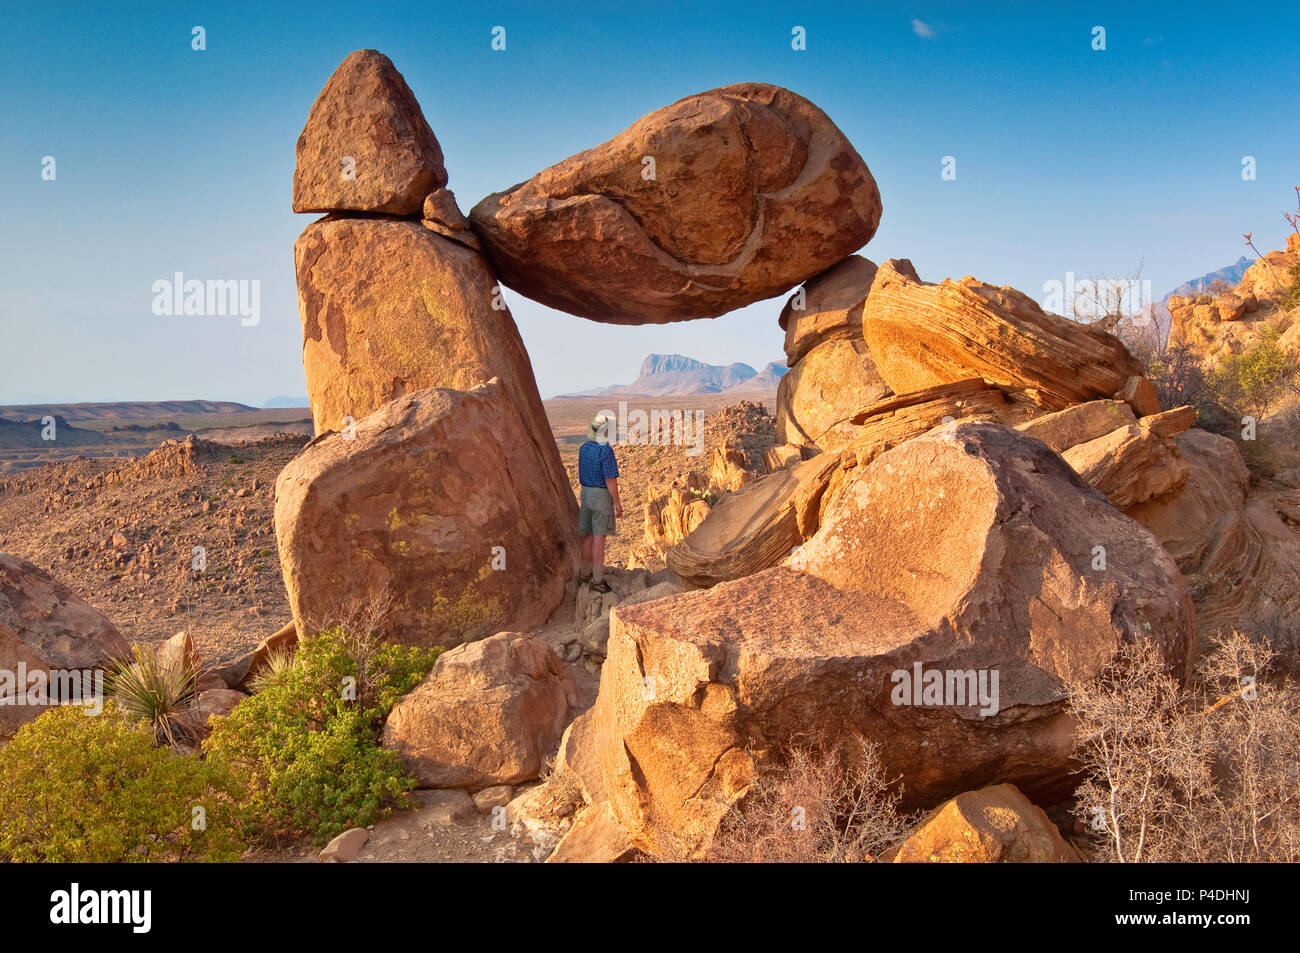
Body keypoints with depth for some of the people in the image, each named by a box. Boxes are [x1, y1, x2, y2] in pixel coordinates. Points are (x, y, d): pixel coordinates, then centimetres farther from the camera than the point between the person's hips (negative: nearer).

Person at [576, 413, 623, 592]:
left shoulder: (584, 448, 5)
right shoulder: (606, 451, -19)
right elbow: (610, 479, -19)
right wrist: (617, 503, -14)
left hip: (586, 492, 8)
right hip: (602, 495, -7)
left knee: (588, 535, 17)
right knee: (599, 538, -5)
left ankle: (585, 573, 26)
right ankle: (597, 580, -4)